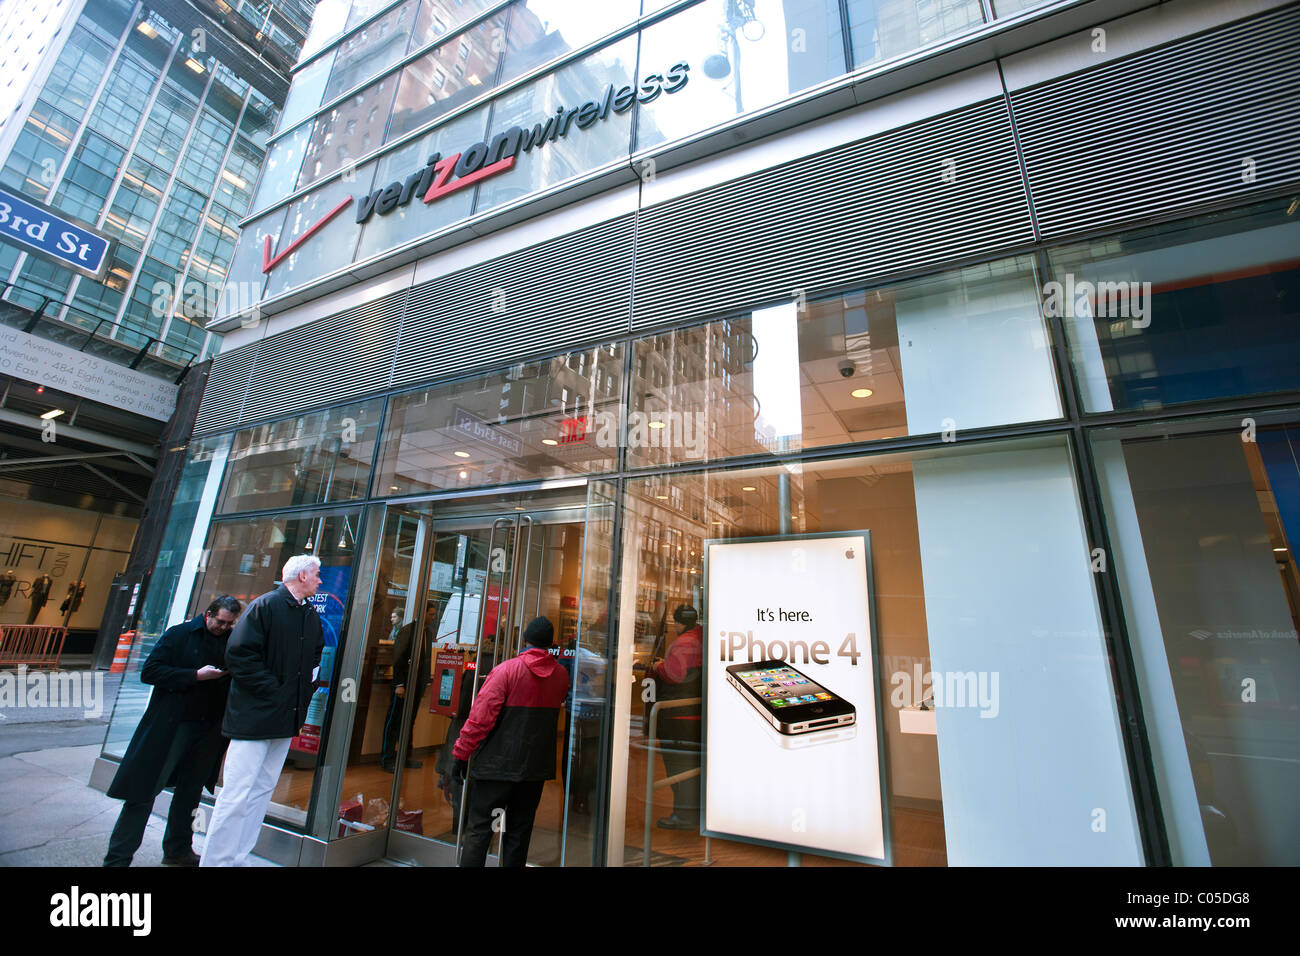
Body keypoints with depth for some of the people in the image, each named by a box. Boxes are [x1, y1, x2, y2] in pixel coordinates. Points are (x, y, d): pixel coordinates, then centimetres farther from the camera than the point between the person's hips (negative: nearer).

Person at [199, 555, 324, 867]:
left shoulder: (312, 616, 12)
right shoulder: (265, 606, -10)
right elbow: (239, 654, -15)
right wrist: (273, 691, -16)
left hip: (286, 720, 7)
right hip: (254, 716, -7)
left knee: (262, 791, 12)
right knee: (237, 794, -4)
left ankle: (237, 859, 23)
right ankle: (215, 860, 10)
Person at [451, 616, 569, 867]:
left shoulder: (507, 669, -13)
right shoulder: (562, 675, 0)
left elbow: (481, 716, -15)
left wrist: (461, 755, -7)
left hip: (497, 764, -4)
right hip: (537, 767, 4)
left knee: (478, 830, 6)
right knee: (519, 832, 16)